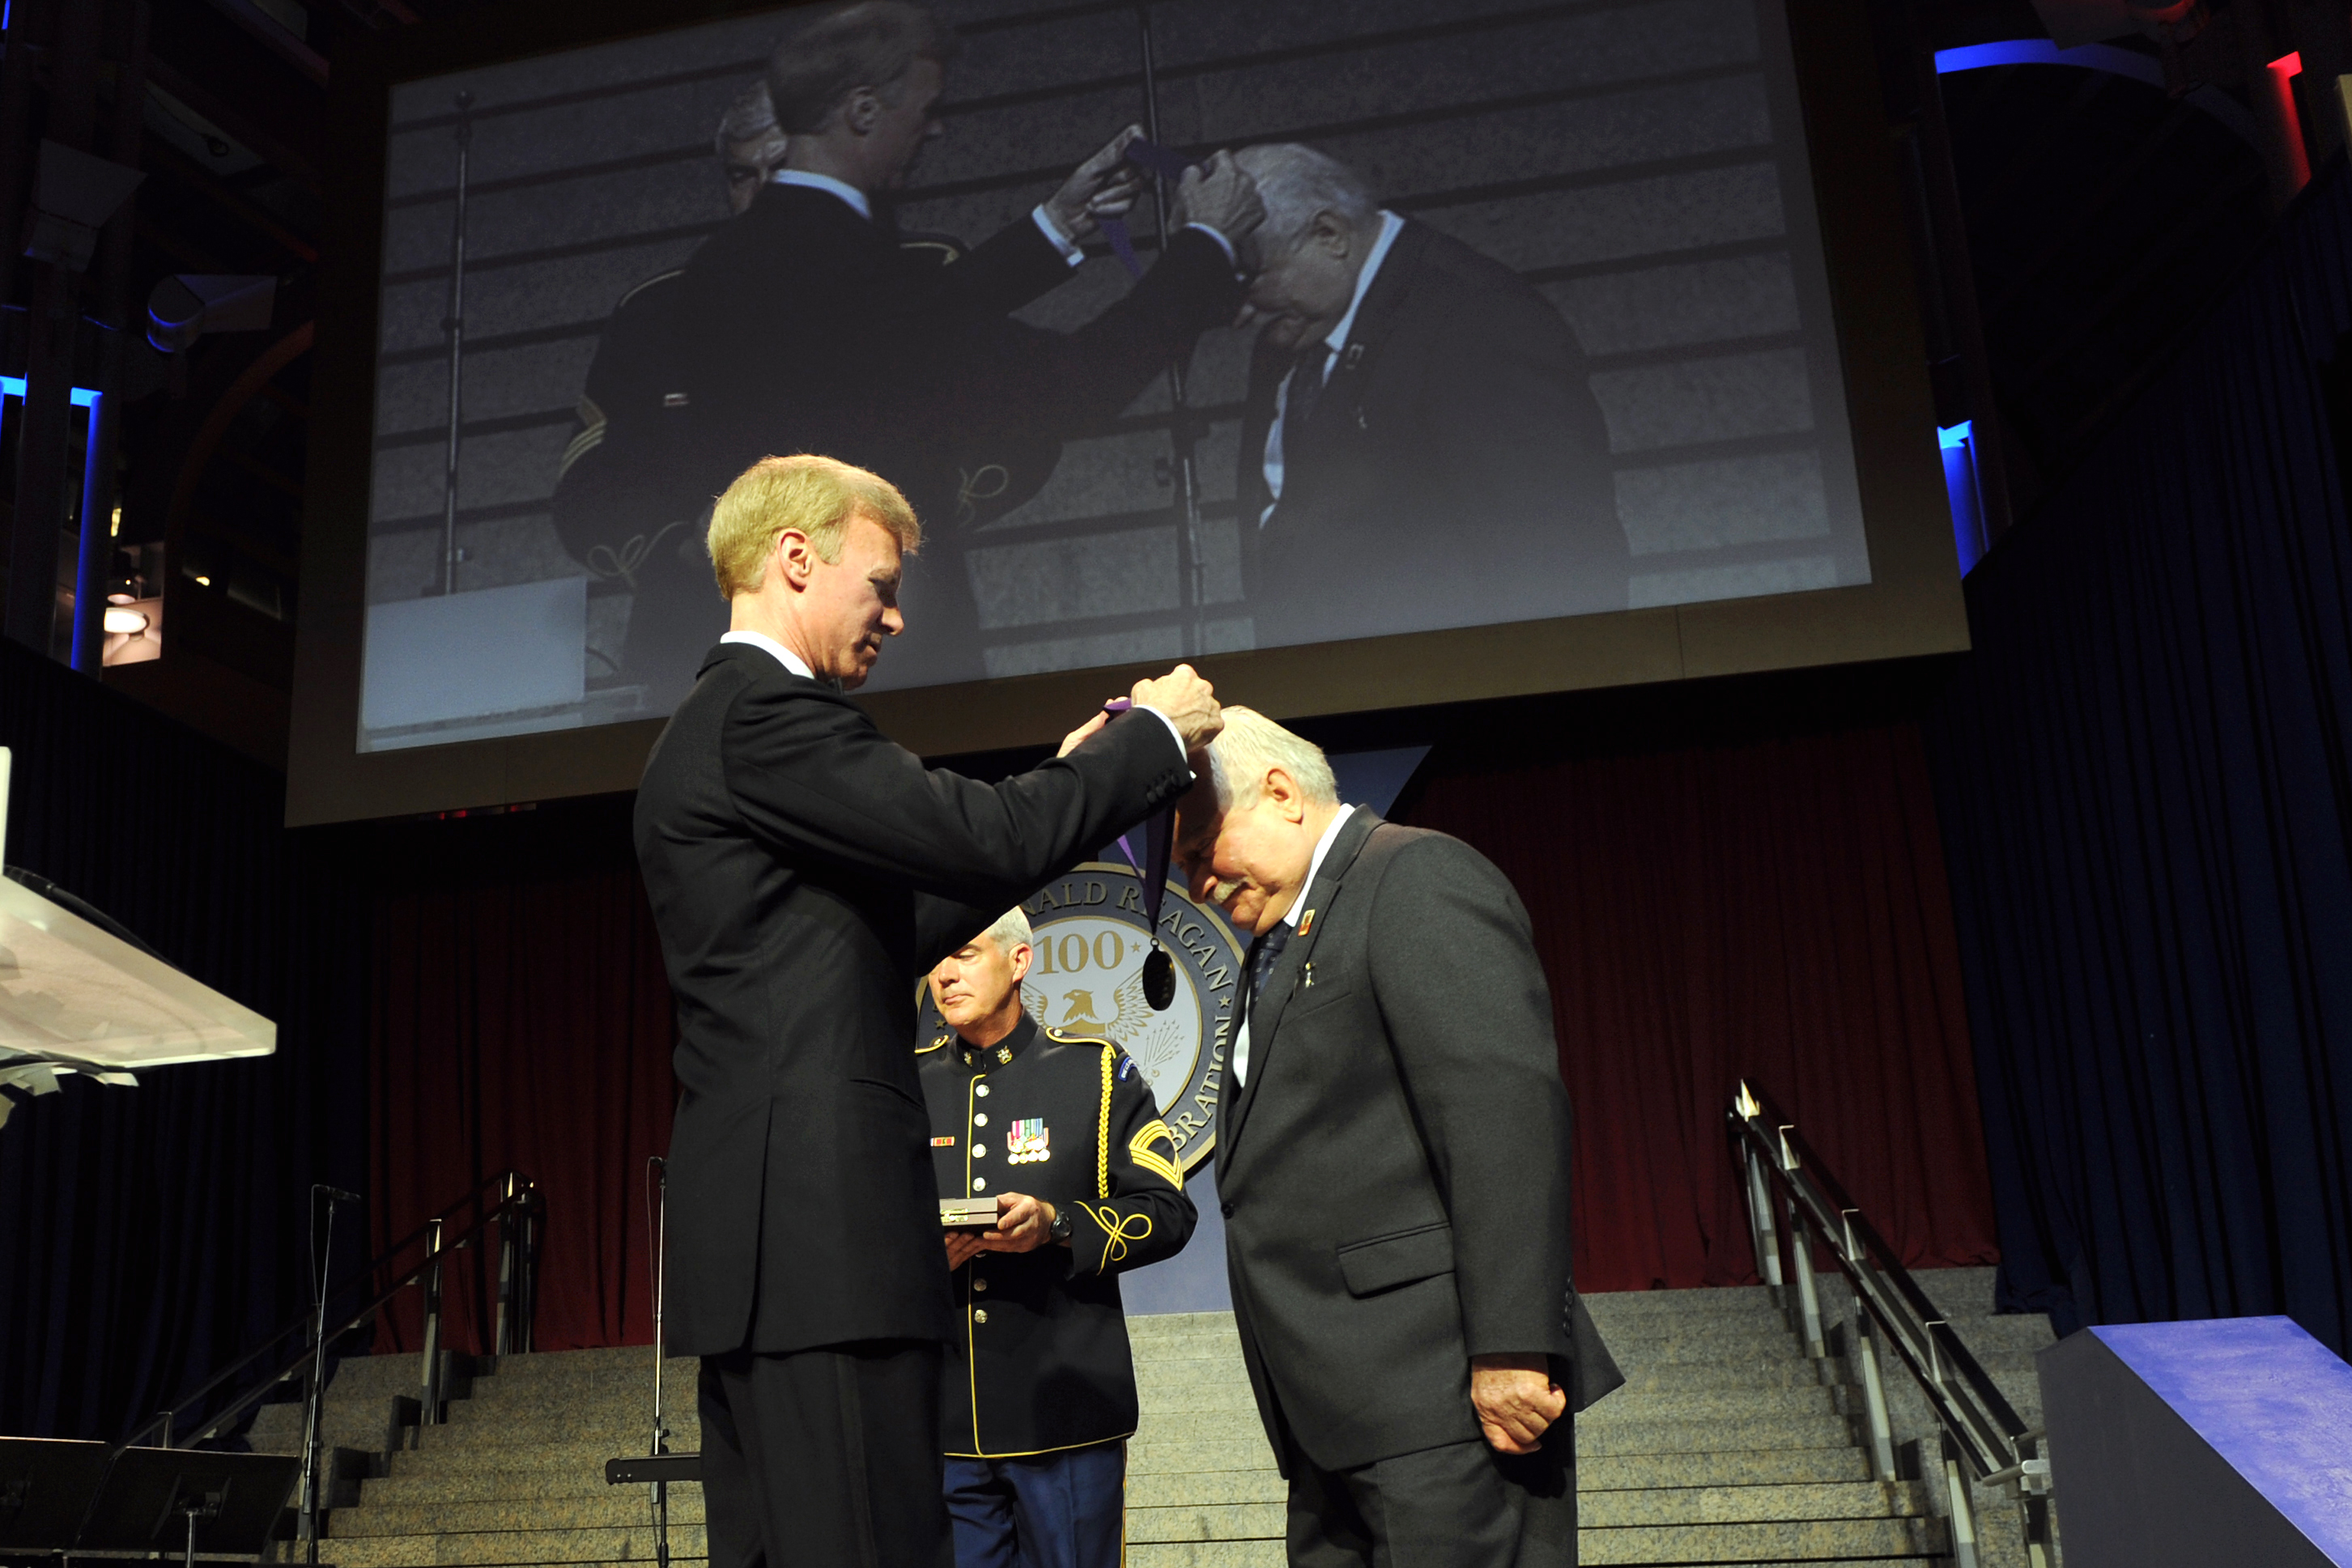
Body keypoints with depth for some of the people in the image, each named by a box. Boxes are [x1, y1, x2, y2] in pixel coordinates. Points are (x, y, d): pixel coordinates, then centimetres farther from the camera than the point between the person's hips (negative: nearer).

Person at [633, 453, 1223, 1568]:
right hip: (822, 1224, -11)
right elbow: (988, 841, -16)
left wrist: (1064, 779, 21)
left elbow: (886, 938, 24)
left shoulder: (706, 729, 24)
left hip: (750, 1225, 11)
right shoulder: (768, 717, -9)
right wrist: (1155, 733, 0)